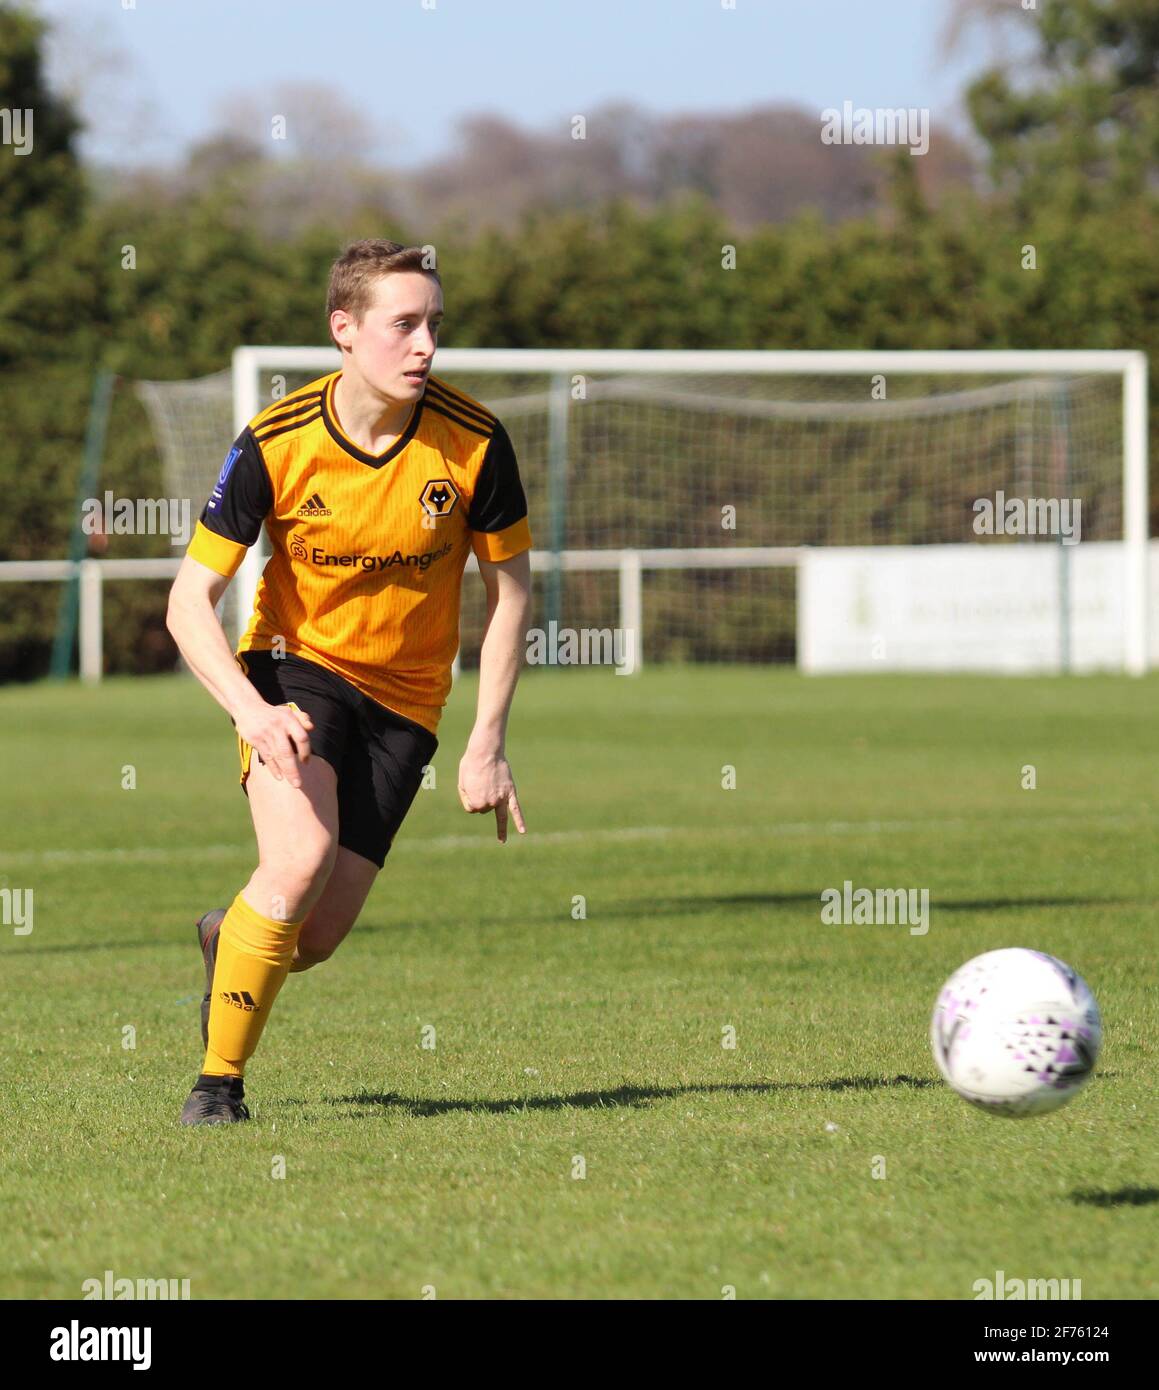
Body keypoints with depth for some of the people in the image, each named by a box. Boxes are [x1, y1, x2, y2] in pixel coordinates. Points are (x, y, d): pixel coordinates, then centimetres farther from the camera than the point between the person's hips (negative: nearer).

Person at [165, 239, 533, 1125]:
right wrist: (252, 711, -30)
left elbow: (510, 593, -1)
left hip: (403, 700, 2)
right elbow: (190, 601, -13)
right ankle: (219, 1080, -12)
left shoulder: (475, 443, -14)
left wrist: (489, 744, -8)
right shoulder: (276, 445, -17)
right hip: (295, 666, -2)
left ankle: (228, 939, 36)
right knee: (301, 858, -28)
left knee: (318, 937, -3)